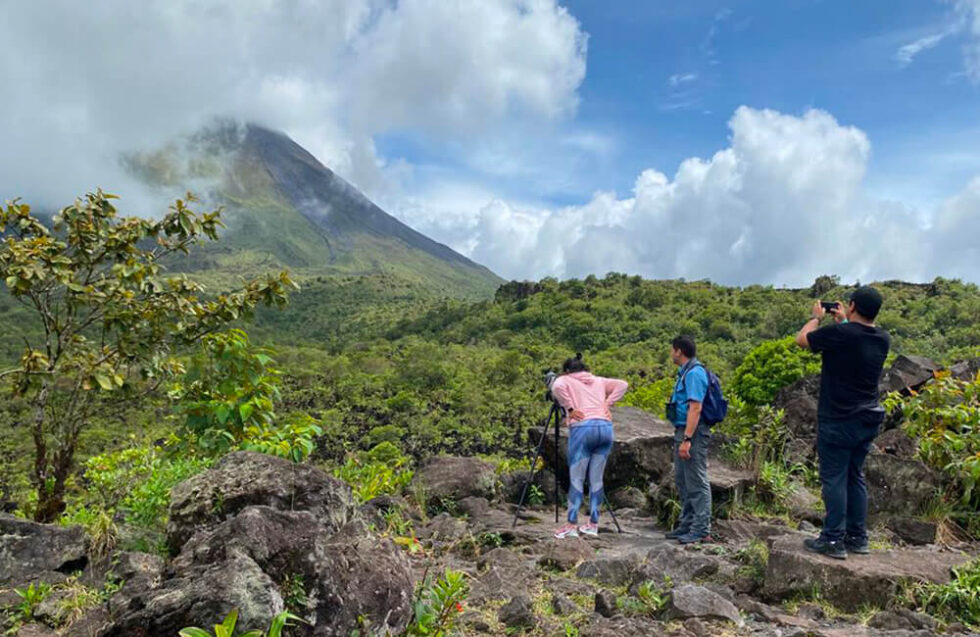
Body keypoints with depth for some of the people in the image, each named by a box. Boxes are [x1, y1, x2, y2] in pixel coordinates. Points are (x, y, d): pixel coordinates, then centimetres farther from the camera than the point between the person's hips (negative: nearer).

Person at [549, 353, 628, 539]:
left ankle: (571, 525, -3)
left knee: (576, 478, -1)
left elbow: (556, 387, -10)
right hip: (606, 427, 4)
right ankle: (593, 524, 12)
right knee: (596, 479, 9)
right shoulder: (598, 381, 26)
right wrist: (607, 404, 13)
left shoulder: (565, 380, 13)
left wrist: (569, 408, -3)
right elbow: (622, 384, 17)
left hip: (582, 428, -4)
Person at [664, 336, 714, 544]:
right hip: (683, 433, 11)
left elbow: (695, 408, -22)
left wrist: (686, 439, -26)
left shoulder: (694, 373, -15)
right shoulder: (686, 372, 17)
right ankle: (687, 525, 25)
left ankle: (702, 530, 1)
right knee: (682, 481, 16)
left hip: (693, 434, -11)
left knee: (697, 483, -5)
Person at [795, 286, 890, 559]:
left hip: (838, 421, -7)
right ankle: (857, 537, 22)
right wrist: (844, 322, 28)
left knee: (834, 478, -1)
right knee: (855, 477, 16)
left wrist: (816, 317, 13)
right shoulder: (883, 339, 2)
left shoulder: (839, 334, -19)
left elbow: (802, 339, -2)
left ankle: (833, 539, 2)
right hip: (868, 420, 7)